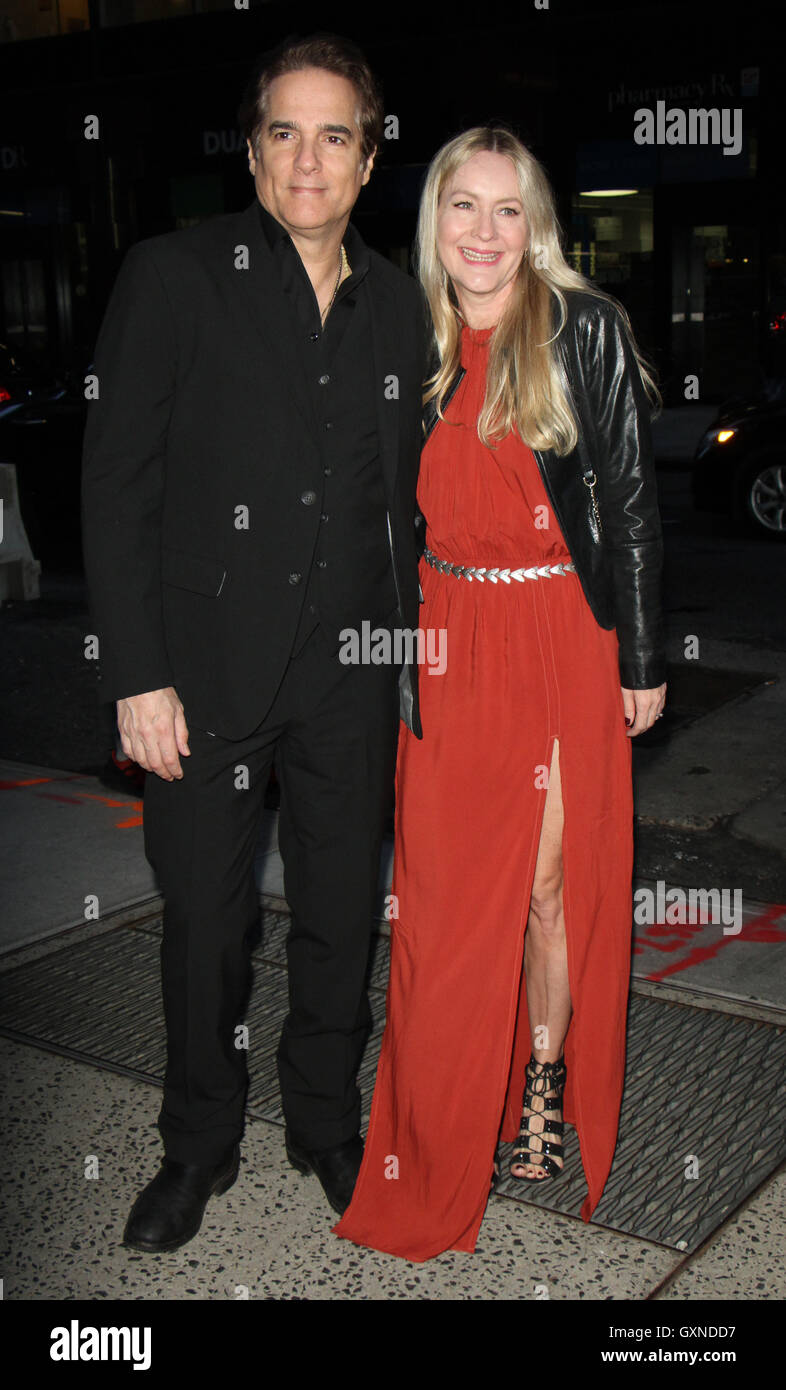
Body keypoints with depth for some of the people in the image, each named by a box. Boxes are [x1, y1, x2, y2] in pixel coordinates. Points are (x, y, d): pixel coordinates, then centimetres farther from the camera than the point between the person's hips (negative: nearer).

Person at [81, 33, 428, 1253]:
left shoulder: (396, 303, 8)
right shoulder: (173, 277, -5)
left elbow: (401, 493, 13)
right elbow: (116, 487, -7)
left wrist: (404, 643, 9)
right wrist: (137, 674, -12)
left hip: (350, 677, 3)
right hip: (211, 668, -3)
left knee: (342, 912, 14)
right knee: (204, 921, 9)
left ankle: (327, 1123, 36)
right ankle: (199, 1144, 32)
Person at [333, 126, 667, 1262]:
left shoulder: (587, 331, -5)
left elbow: (631, 503, -4)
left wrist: (643, 661, -4)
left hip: (564, 636, -3)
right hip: (448, 643, 4)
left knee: (552, 878, 4)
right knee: (448, 884, 7)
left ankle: (546, 1080, 26)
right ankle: (453, 1122, 24)